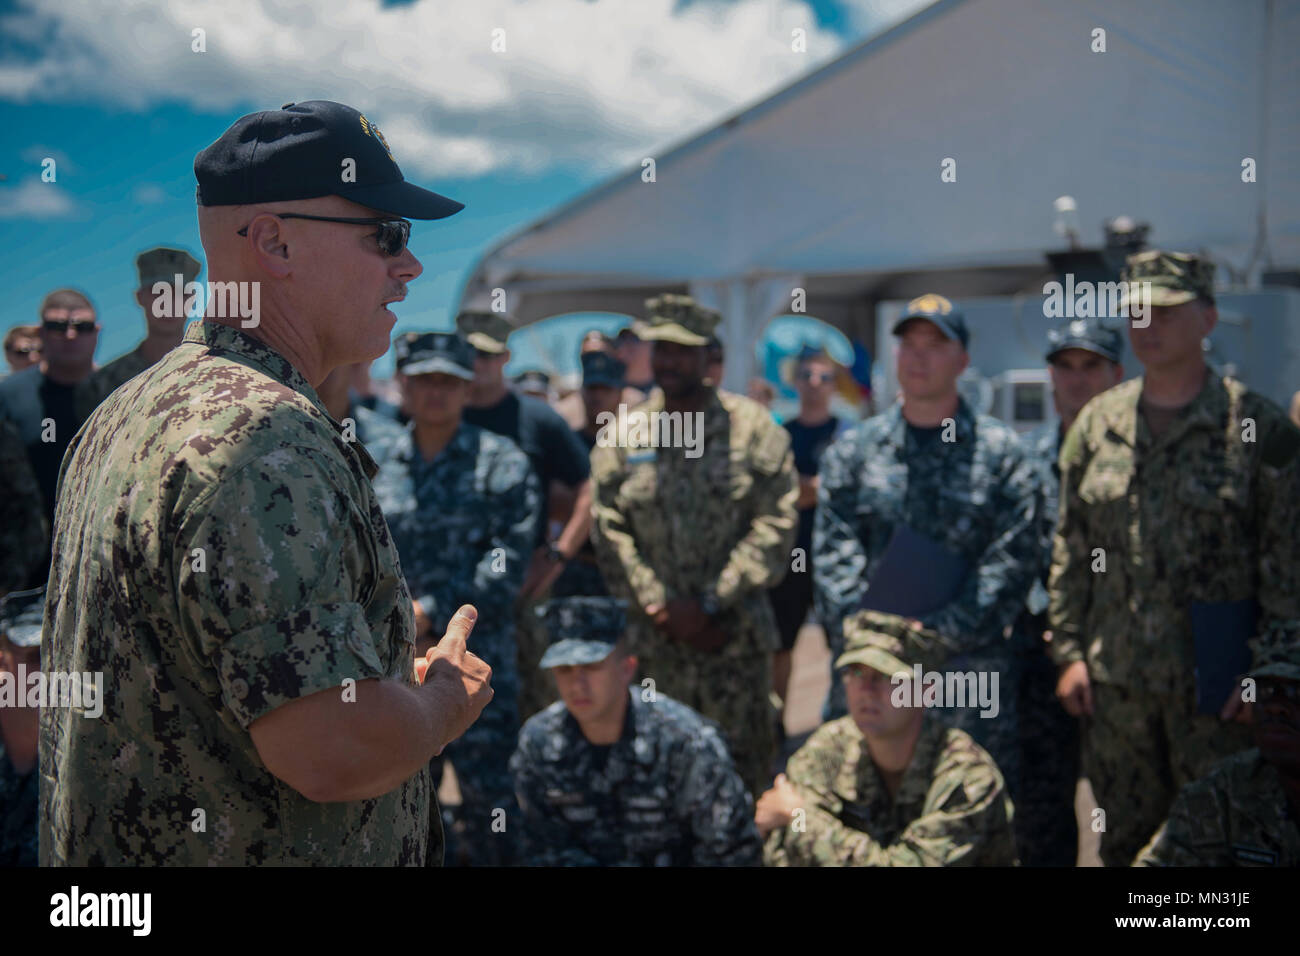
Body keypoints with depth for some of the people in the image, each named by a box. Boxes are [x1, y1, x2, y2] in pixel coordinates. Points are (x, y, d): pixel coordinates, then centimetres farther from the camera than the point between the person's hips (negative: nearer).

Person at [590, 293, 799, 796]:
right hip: (656, 641, 2)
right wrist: (661, 608, -7)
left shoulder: (752, 427, 0)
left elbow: (775, 525, -5)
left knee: (744, 760, 1)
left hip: (736, 636, -2)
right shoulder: (625, 437, 7)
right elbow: (609, 529, 3)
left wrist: (710, 604, -10)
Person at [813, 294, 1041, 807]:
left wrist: (941, 631, -12)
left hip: (969, 665, -2)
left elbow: (1012, 558, -3)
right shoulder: (852, 451, 12)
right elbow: (832, 551, 4)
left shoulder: (1002, 452, 6)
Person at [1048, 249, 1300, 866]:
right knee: (1124, 844, 14)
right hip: (1115, 683, 4)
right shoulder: (1096, 424, 7)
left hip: (1216, 685, -4)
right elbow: (1070, 550, 10)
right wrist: (1069, 651, 5)